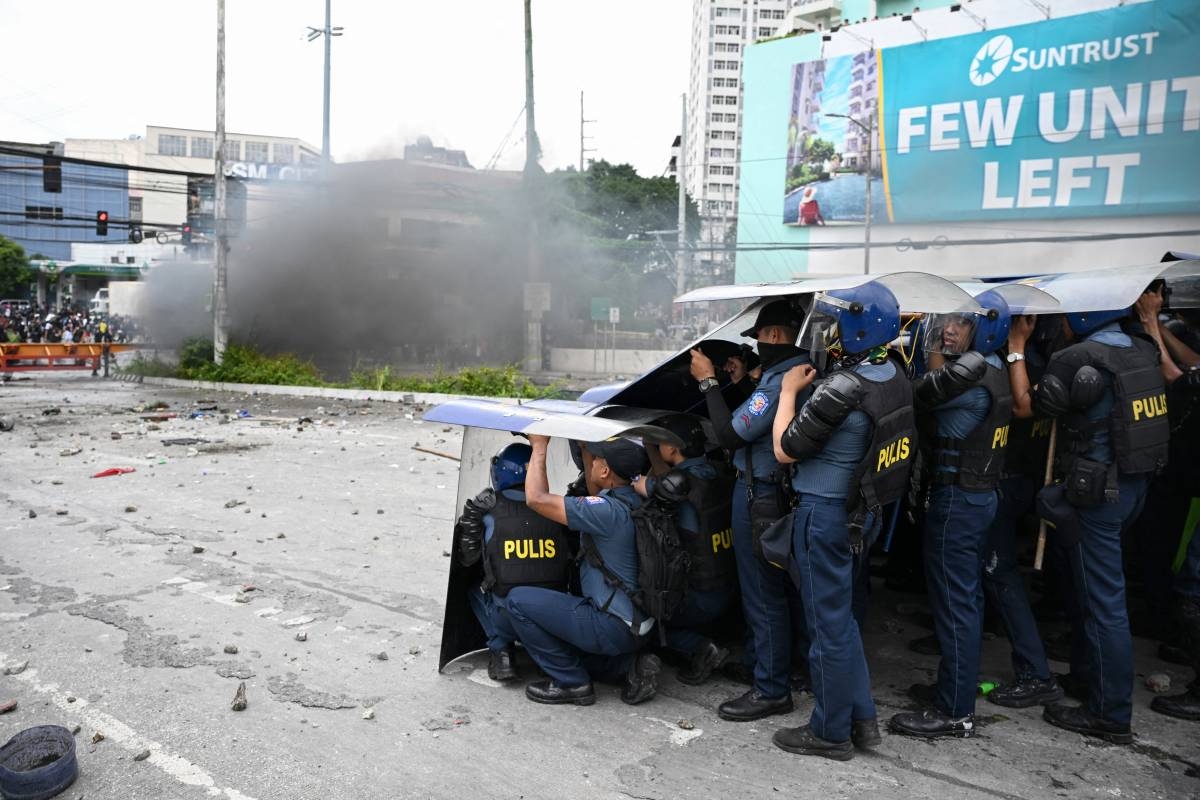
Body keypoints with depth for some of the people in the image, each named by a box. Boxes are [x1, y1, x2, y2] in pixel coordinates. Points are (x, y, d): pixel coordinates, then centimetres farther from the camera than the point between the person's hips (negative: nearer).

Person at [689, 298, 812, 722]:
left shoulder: (781, 381, -25)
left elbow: (729, 435, -22)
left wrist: (708, 382, -15)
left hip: (760, 496, -10)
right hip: (786, 492, 10)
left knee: (763, 594, 0)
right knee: (785, 587, 22)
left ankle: (771, 689, 12)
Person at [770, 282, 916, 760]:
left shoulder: (842, 389, -24)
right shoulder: (894, 377, 2)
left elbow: (785, 450, -15)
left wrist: (789, 391, -4)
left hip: (826, 513, -9)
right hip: (866, 509, 9)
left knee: (828, 622, 5)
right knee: (841, 617, 21)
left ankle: (830, 733, 20)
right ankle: (862, 718, 31)